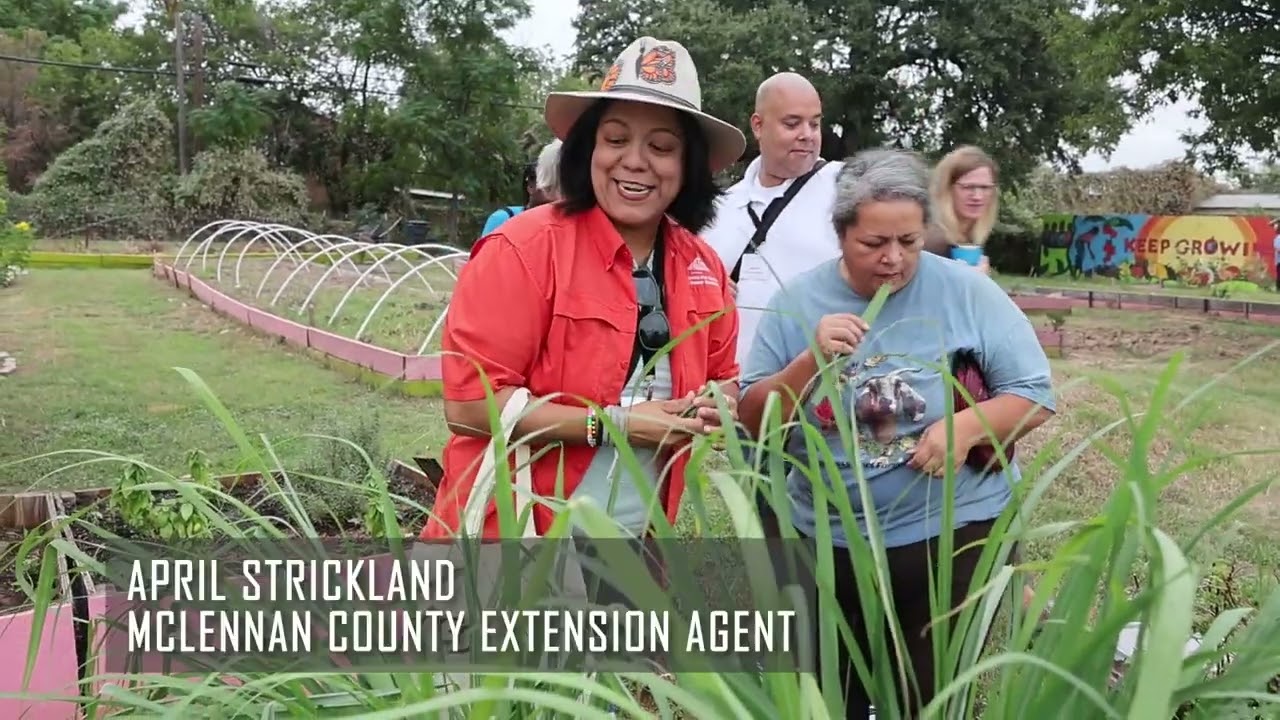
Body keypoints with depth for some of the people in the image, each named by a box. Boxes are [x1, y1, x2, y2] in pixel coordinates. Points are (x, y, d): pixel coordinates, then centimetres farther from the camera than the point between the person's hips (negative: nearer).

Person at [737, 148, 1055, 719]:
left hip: (954, 536, -1)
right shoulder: (797, 301, -4)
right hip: (825, 544, 2)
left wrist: (968, 424, -22)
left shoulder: (967, 292, -7)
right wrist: (811, 361, -21)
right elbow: (753, 421, -5)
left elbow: (1035, 397, -3)